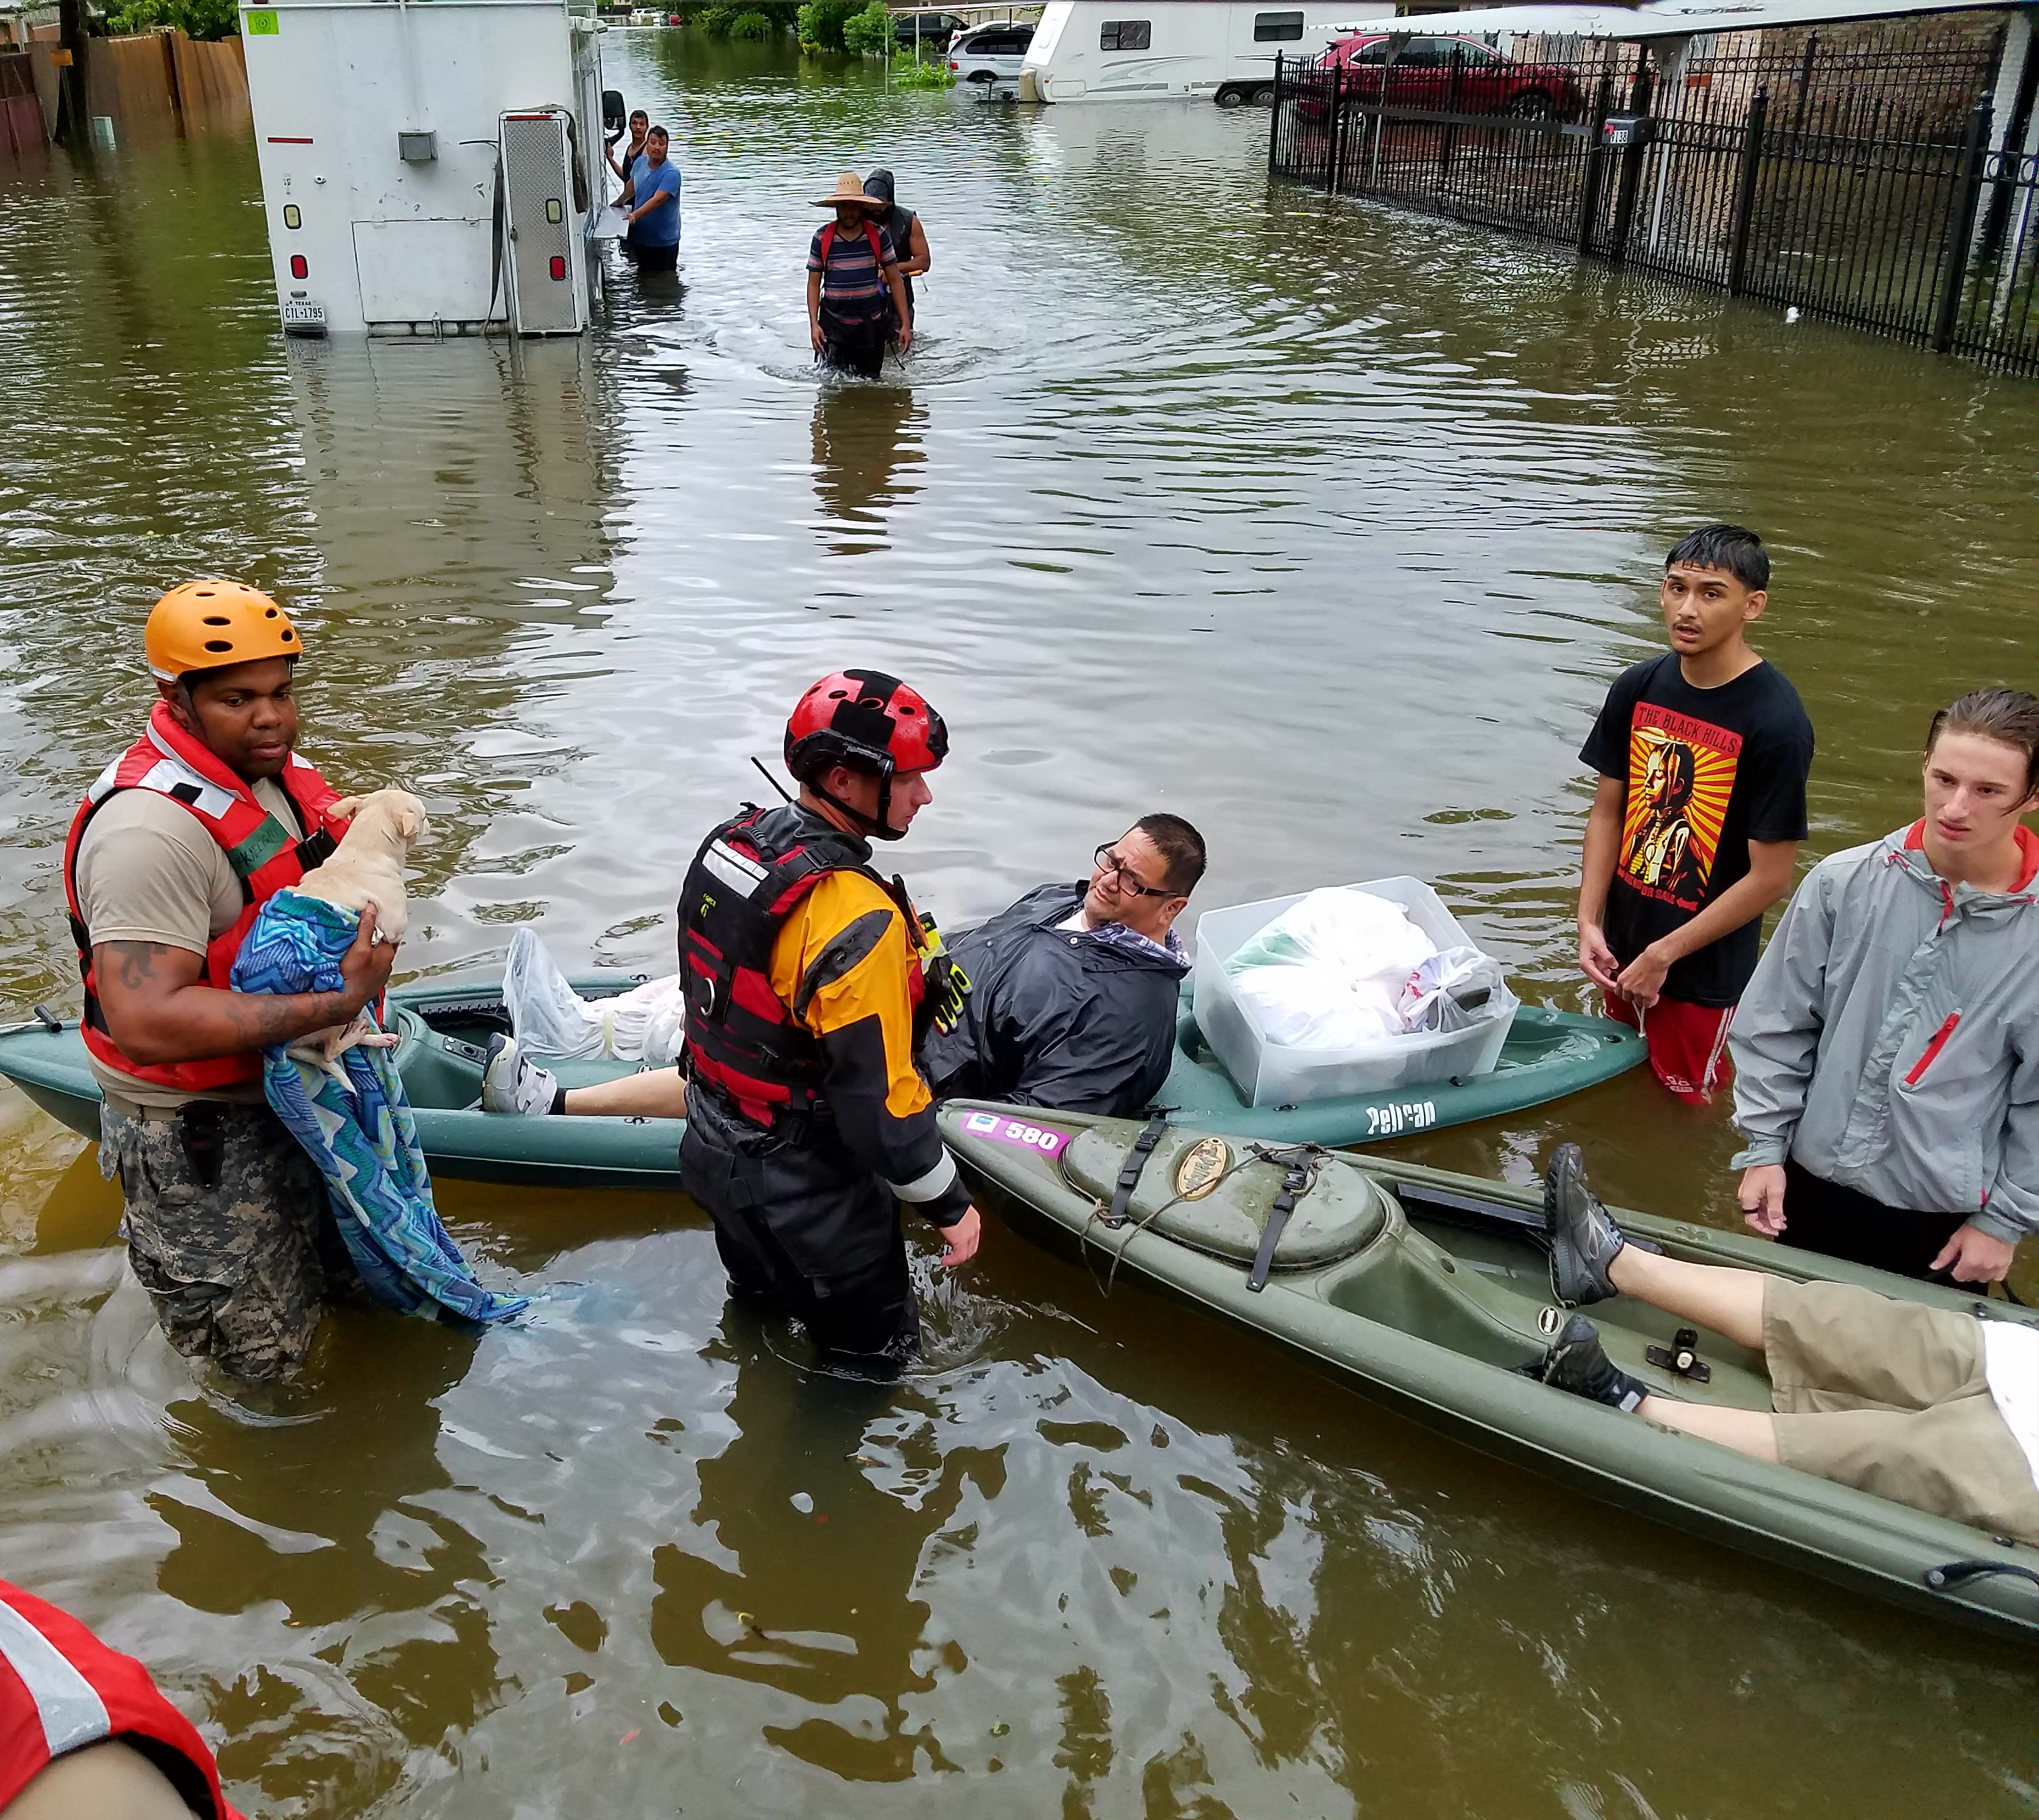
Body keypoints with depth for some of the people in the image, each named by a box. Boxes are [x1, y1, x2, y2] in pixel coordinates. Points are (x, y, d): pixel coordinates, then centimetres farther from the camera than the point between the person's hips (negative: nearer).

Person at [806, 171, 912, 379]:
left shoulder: (879, 236, 0)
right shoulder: (822, 239, 0)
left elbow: (895, 280, 4)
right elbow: (814, 284, 4)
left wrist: (906, 324, -1)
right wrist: (814, 325, -8)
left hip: (872, 325, 1)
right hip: (834, 324, -1)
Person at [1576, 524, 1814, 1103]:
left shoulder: (1776, 723, -21)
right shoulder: (1638, 687, -4)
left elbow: (1769, 877, -18)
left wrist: (1664, 955, -14)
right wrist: (1589, 922, -4)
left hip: (1705, 971, -5)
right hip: (1622, 947, 6)